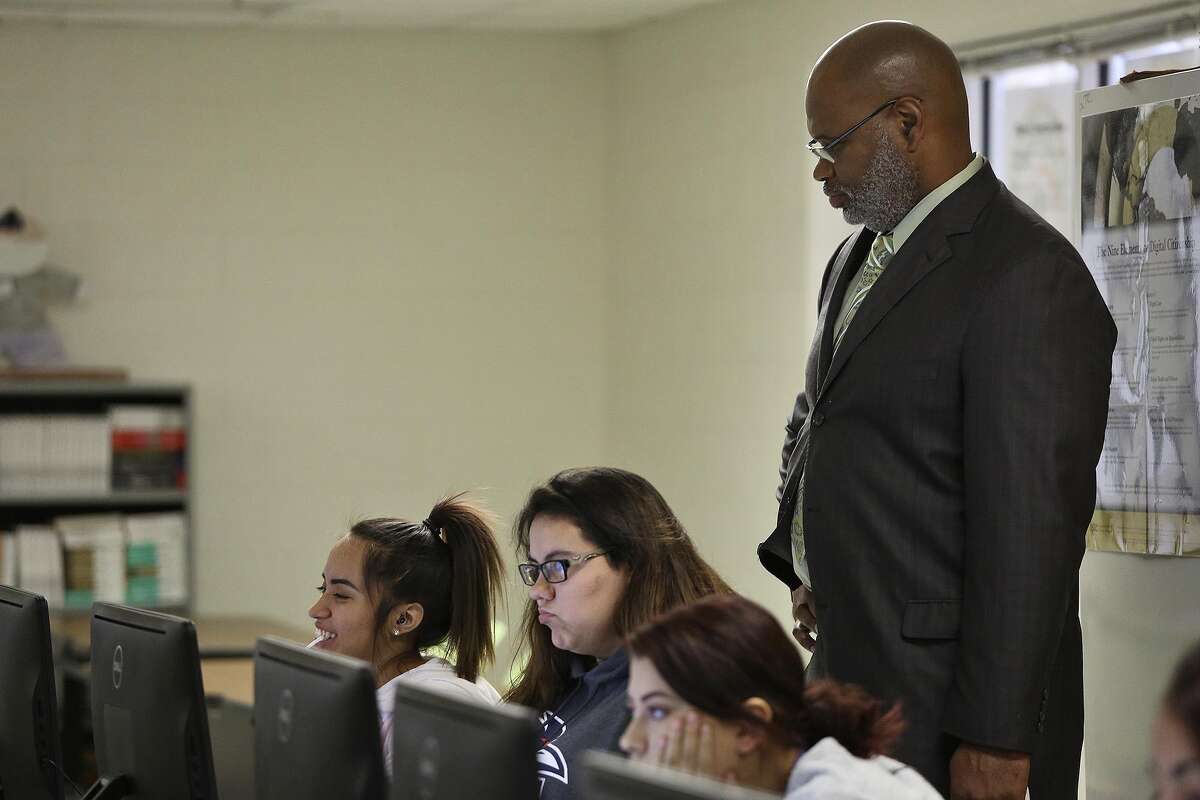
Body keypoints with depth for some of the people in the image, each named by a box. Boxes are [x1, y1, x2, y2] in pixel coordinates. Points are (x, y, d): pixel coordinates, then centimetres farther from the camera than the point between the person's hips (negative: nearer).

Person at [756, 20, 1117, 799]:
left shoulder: (1027, 275, -15)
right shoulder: (860, 259, 14)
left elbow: (1029, 524, -19)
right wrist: (801, 561, 10)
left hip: (947, 711, -8)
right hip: (850, 670, 8)